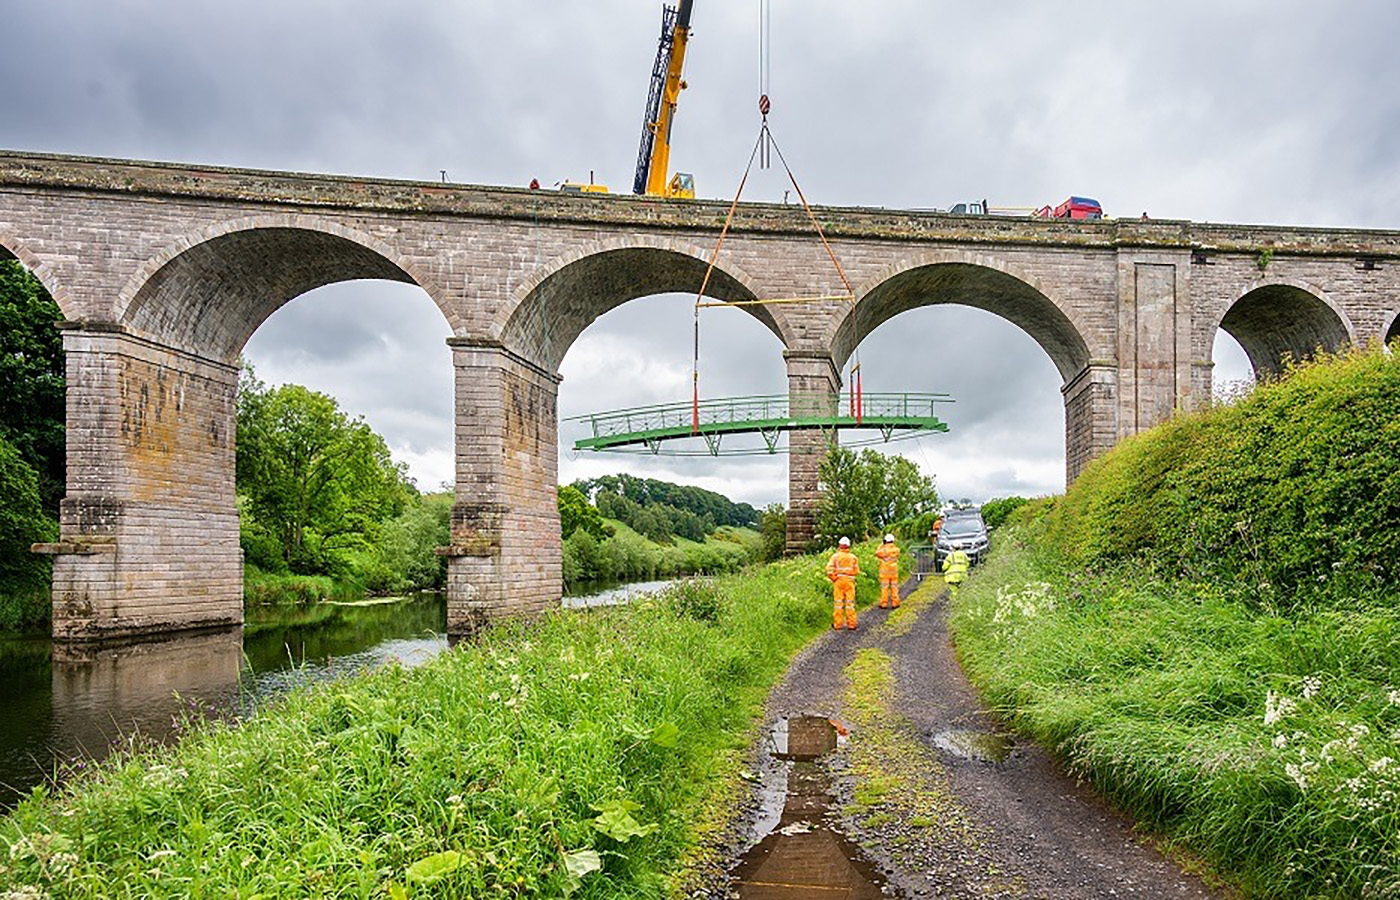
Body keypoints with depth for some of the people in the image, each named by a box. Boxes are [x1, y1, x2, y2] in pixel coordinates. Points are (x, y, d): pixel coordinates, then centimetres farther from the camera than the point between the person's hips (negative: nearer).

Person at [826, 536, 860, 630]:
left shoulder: (835, 556, -5)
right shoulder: (853, 557, 2)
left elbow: (829, 569, -11)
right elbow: (857, 571, 2)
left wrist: (833, 578, 3)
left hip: (838, 581, -1)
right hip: (850, 581, 1)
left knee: (838, 602, 6)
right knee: (850, 603, 6)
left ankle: (837, 624, 10)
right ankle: (851, 624, 8)